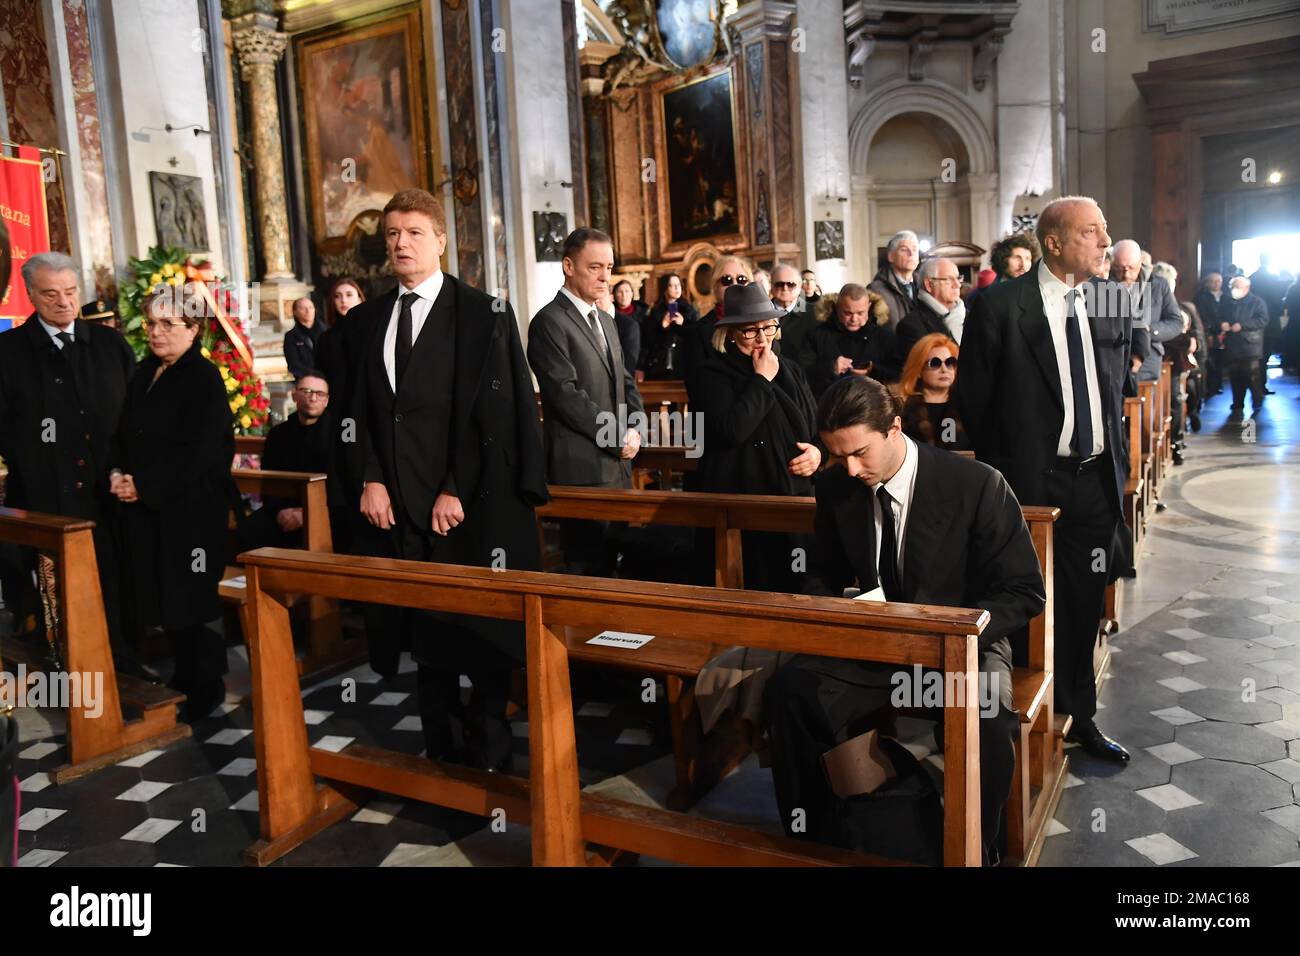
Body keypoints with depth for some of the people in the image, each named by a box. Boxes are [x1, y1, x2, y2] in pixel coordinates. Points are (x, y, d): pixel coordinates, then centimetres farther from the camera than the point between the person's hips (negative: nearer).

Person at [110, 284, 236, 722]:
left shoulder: (204, 378, -10)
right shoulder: (143, 374, 12)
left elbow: (199, 451, -17)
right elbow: (124, 435, 15)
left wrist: (144, 485, -15)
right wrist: (118, 473, -3)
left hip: (189, 508, -7)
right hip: (145, 507, 7)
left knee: (184, 602, 0)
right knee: (159, 599, 11)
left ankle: (205, 685, 16)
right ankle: (188, 673, 28)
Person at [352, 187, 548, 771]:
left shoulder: (484, 313, -4)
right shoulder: (368, 318, 11)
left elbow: (493, 411, -10)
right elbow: (361, 409, 11)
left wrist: (456, 491, -14)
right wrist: (371, 479, -2)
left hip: (472, 501, -4)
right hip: (400, 501, 5)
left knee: (480, 625, 5)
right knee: (423, 626, 11)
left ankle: (488, 754, 21)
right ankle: (441, 748, 25)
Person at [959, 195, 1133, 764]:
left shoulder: (1114, 304, 5)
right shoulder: (999, 305, -10)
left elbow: (1119, 386, 16)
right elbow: (973, 396, -5)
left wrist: (1116, 457, 10)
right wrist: (998, 469, -1)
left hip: (1096, 478, 5)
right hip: (1031, 479, -4)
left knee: (1084, 604, 15)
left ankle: (1078, 715, 32)